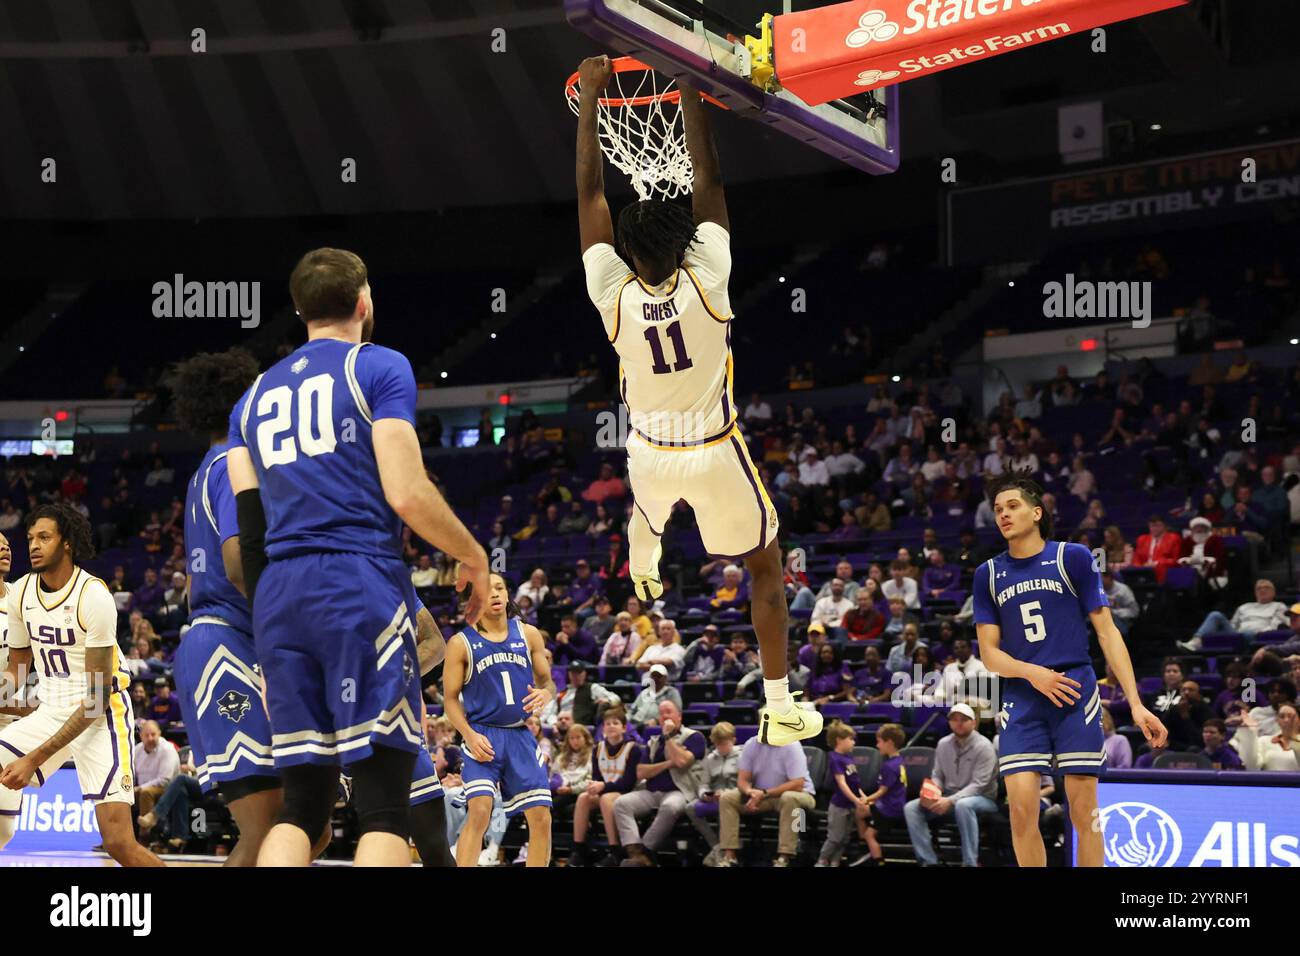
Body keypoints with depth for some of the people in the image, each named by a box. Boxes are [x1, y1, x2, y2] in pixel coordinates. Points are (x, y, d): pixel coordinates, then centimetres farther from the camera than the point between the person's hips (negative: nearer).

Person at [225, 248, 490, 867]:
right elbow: (407, 493, -7)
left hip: (278, 595, 6)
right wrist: (474, 557, 7)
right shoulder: (379, 368, 3)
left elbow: (247, 522, 12)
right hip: (361, 587, -6)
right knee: (384, 805, -8)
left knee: (302, 804, 8)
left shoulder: (256, 395, 21)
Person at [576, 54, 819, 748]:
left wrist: (590, 99, -12)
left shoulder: (614, 296, -19)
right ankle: (779, 709, 7)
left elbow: (590, 193, -15)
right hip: (716, 453, -2)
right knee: (765, 566, 9)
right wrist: (689, 92, -14)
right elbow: (708, 181, -18)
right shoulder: (707, 281, -22)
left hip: (651, 453, 2)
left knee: (646, 517, 39)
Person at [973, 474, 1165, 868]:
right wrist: (1033, 673, -13)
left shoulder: (1073, 557, 2)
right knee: (1022, 809, -9)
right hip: (1021, 701, 2)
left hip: (1076, 694, -2)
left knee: (1083, 811, -4)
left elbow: (1107, 632, 2)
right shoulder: (988, 574, 10)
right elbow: (988, 652, 9)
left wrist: (1136, 704, -5)